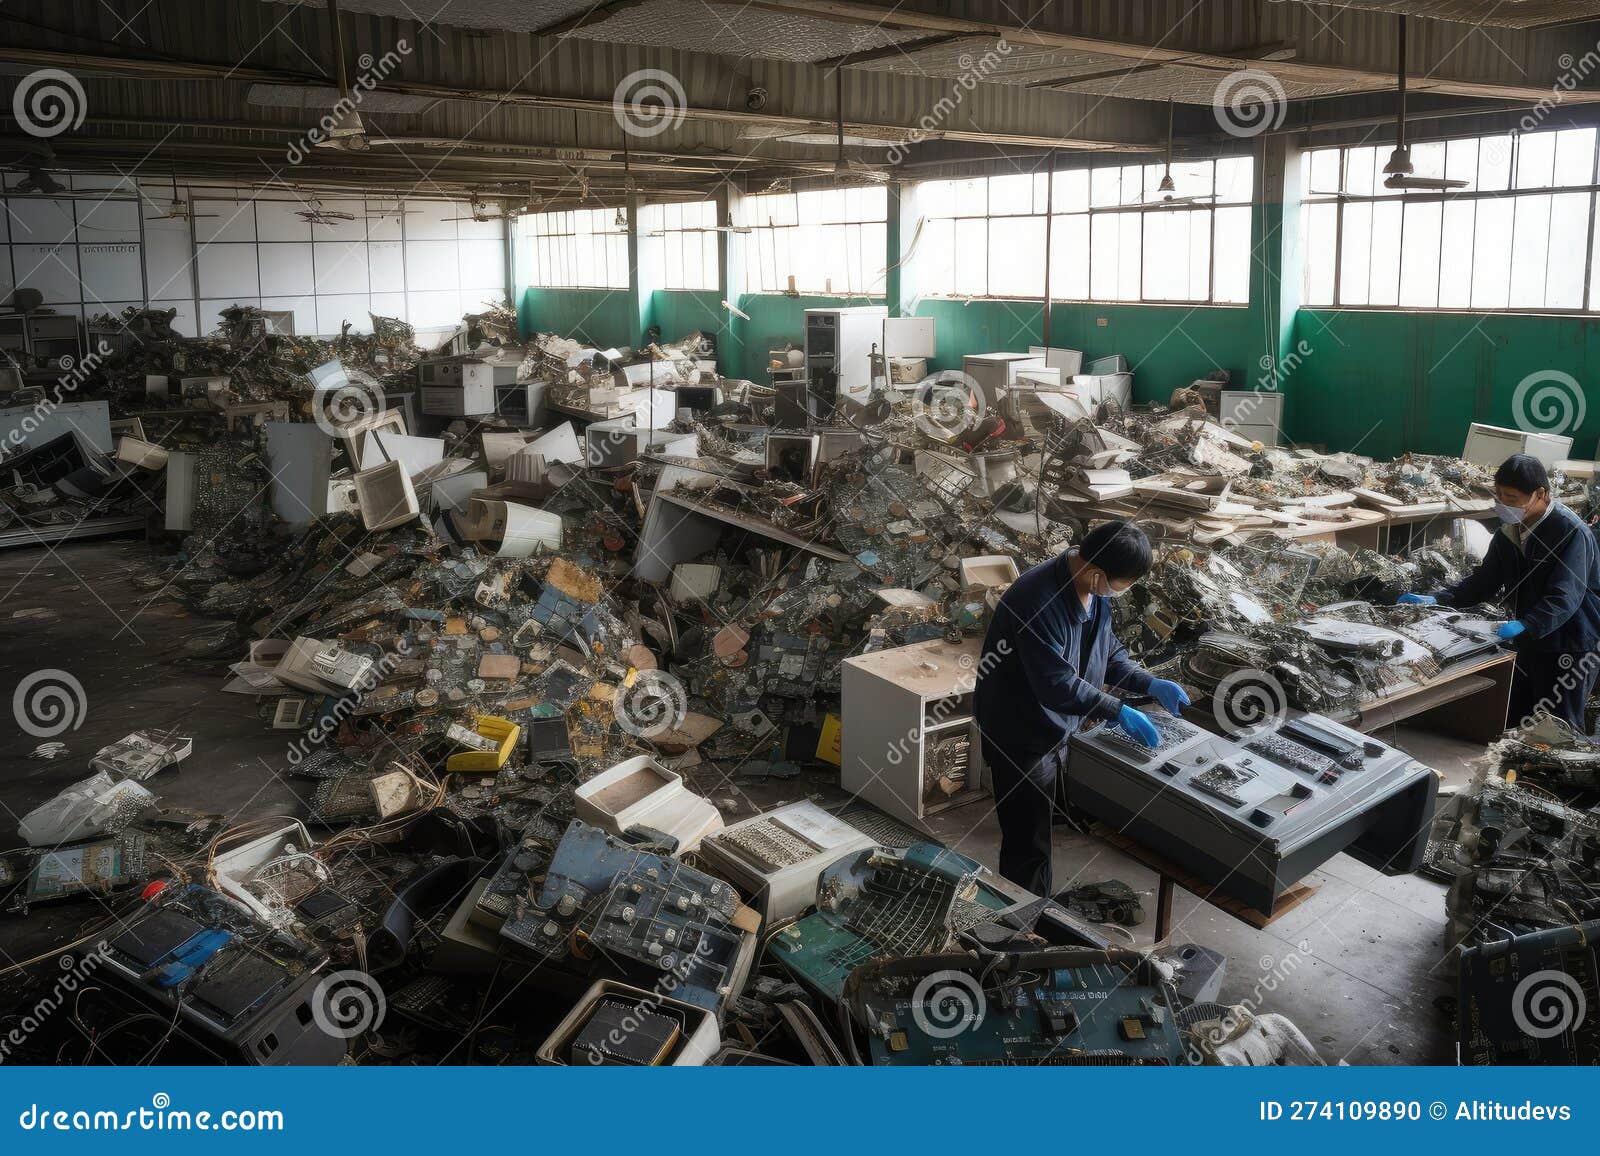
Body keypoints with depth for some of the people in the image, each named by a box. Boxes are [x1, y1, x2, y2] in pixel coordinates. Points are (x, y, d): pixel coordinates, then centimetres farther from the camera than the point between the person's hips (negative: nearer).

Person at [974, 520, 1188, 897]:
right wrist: (1119, 712, -27)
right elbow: (1056, 685, -31)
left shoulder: (1095, 590, -2)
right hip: (1023, 739, -9)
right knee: (1028, 848, 1)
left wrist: (1151, 684, 0)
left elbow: (1108, 651, 12)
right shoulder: (1038, 600, -31)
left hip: (1061, 731, 9)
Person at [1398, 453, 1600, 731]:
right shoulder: (1510, 530, 3)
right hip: (1529, 643, 7)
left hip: (1569, 645, -7)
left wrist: (1524, 625, -45)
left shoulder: (1571, 532, -20)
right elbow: (1484, 580, 7)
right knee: (1513, 724, 13)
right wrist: (1436, 600, -8)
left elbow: (1564, 597, -29)